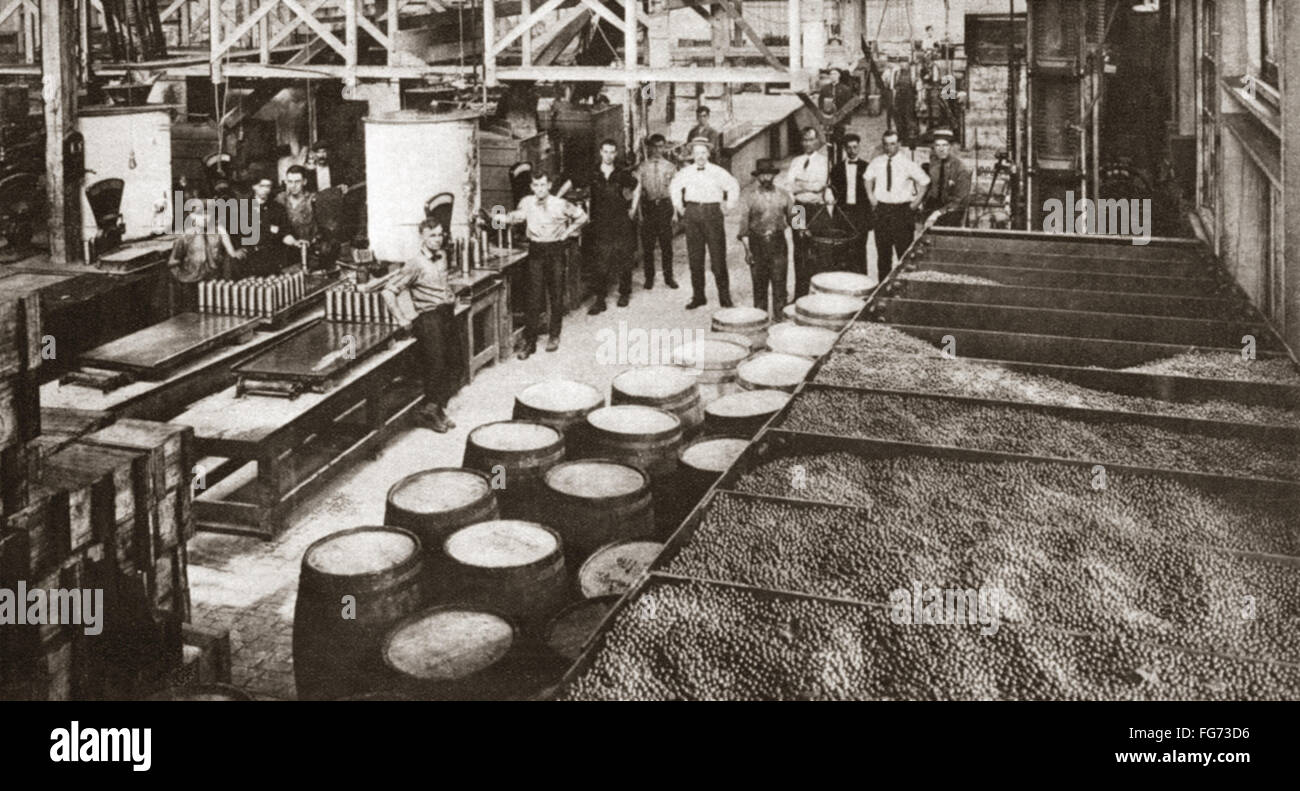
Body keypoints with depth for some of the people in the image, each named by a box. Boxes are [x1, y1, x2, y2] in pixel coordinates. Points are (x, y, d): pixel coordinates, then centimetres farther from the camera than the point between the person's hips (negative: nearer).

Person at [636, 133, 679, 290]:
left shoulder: (670, 167, 5)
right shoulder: (642, 168, 3)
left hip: (665, 205, 0)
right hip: (648, 205, 0)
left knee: (666, 243, 4)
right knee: (647, 244, 2)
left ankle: (669, 277, 15)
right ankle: (649, 278, 13)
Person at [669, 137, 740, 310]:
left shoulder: (718, 172, 0)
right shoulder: (686, 172, 6)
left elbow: (734, 186, 13)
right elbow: (674, 187, 24)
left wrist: (730, 205, 7)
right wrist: (678, 206, 19)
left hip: (712, 213, -3)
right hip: (692, 213, 3)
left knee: (718, 257, -4)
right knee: (694, 258, 5)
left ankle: (725, 298, 1)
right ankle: (698, 297, 13)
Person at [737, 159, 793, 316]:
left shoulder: (783, 195, 7)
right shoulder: (748, 195, 1)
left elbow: (792, 218, 14)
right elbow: (744, 223, -1)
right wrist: (747, 249, -6)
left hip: (778, 243, 1)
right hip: (757, 243, -1)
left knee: (779, 283, -4)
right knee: (759, 285, 3)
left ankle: (779, 318, 3)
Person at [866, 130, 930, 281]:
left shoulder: (907, 164, -4)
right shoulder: (876, 163, 5)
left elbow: (924, 182, 3)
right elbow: (869, 179, 23)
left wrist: (916, 202, 0)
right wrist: (871, 197, 12)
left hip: (902, 210, -3)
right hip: (881, 209, 3)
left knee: (904, 250, -7)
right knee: (883, 251, 7)